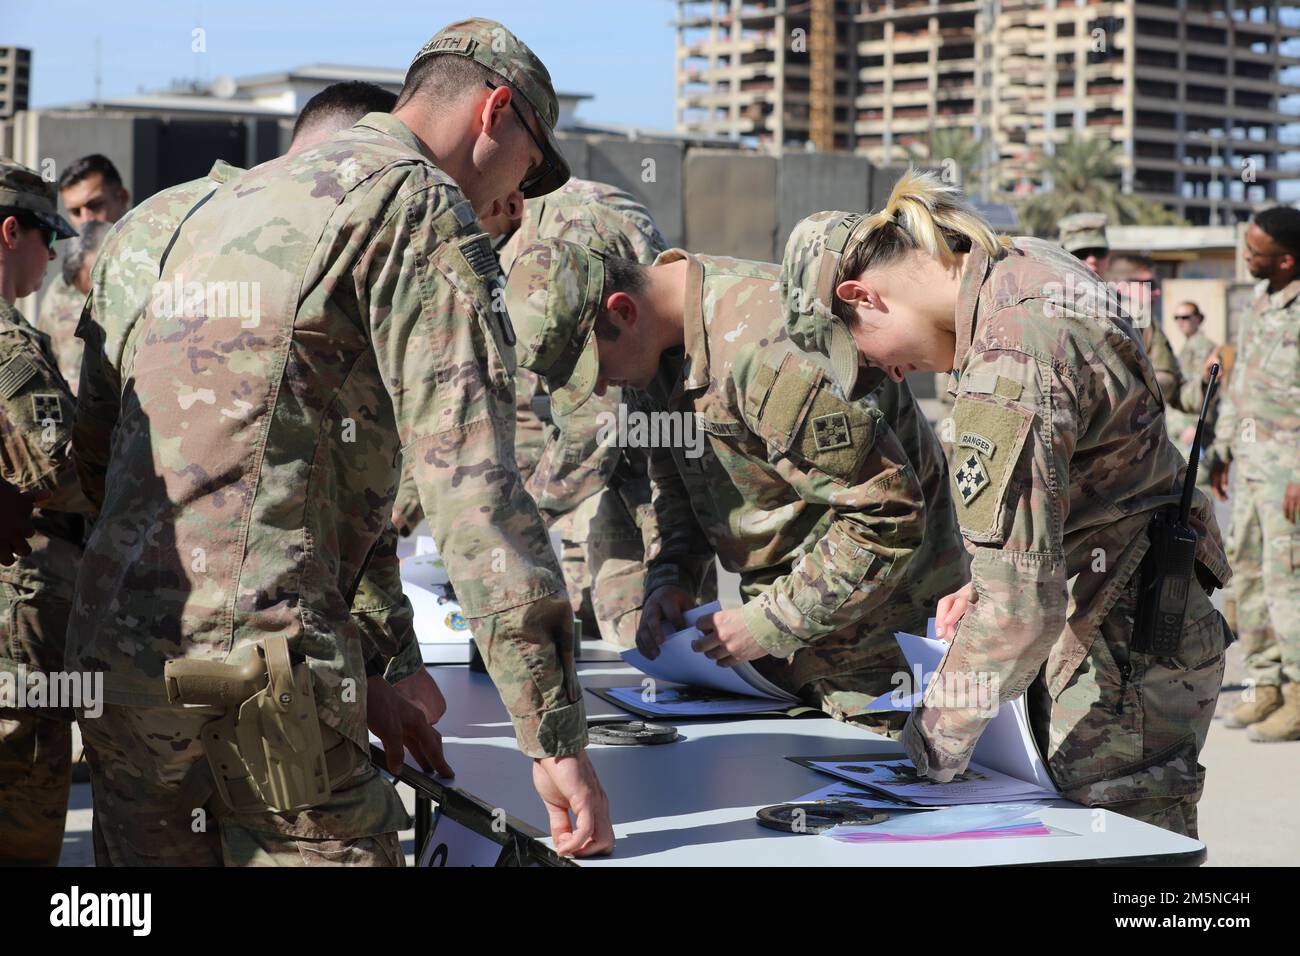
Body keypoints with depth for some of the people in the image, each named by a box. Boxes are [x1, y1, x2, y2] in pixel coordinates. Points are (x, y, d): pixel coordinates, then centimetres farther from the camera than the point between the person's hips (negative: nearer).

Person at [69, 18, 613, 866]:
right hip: (256, 664, -8)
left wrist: (367, 667, 26)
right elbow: (471, 479, -13)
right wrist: (557, 737, -11)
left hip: (111, 652, 9)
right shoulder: (423, 204, -3)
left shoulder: (227, 205, 24)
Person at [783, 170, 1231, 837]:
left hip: (1120, 648, -10)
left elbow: (1022, 604, -28)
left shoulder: (1008, 364, -27)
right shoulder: (1025, 264, 3)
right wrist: (987, 586, 12)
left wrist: (935, 740, -17)